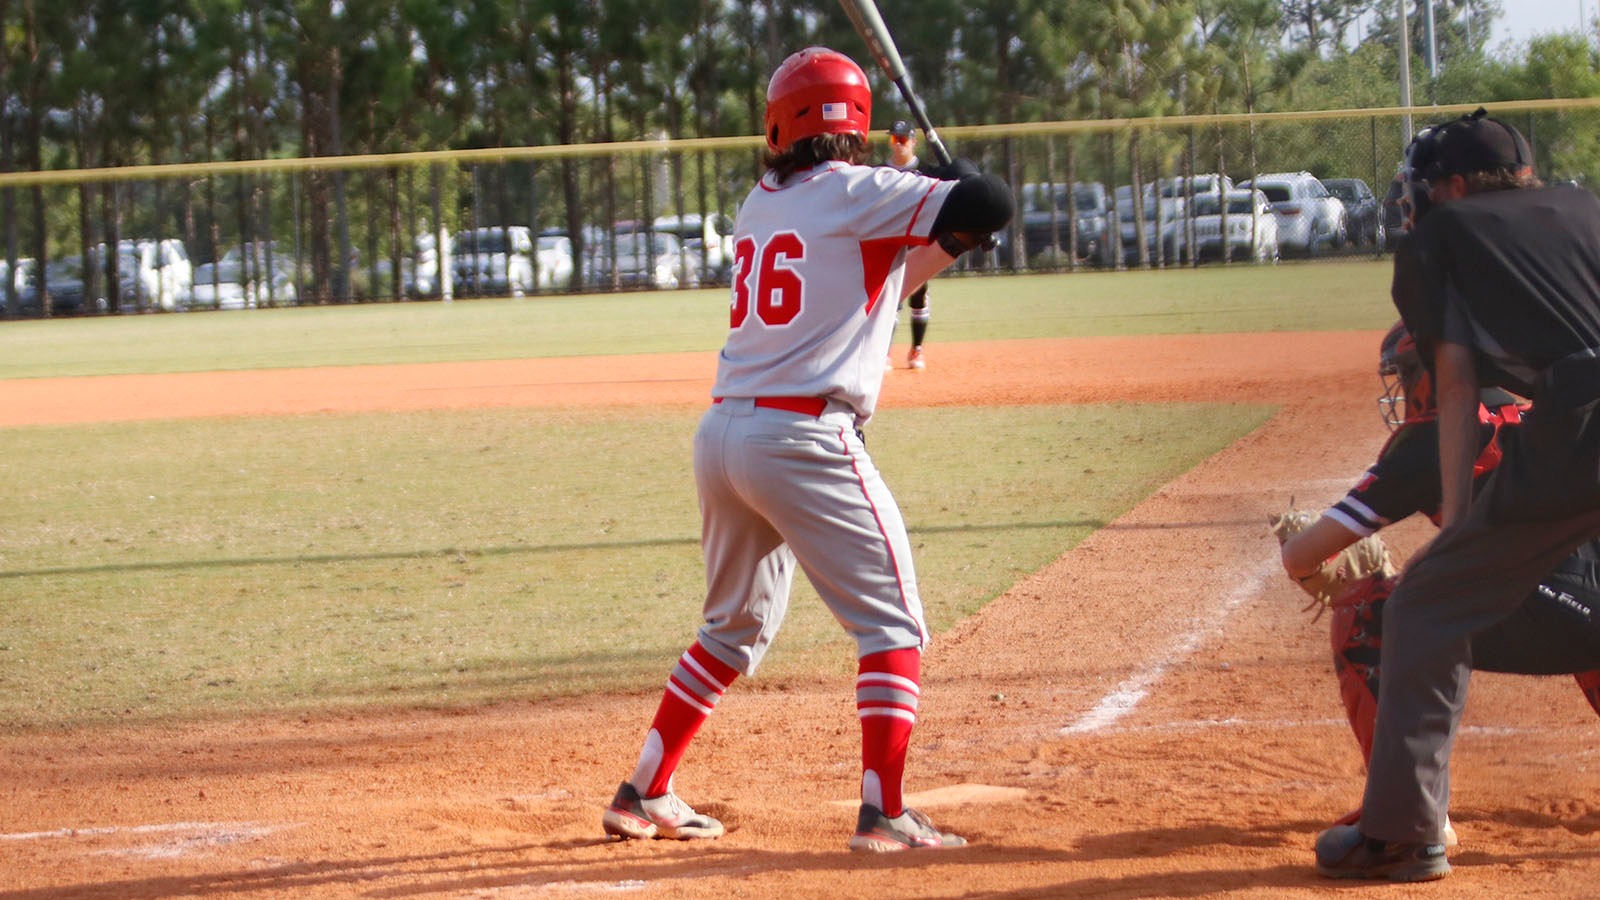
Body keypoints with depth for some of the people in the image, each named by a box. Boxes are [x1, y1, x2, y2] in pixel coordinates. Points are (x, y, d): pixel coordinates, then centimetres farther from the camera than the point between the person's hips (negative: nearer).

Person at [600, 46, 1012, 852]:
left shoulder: (761, 205, 15)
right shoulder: (861, 194, -5)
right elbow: (991, 208, -11)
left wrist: (929, 251, 17)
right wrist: (954, 177, 9)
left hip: (722, 433, 7)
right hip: (806, 439, -7)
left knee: (737, 627, 23)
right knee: (892, 625, 0)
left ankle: (643, 793, 25)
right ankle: (882, 811, -11)